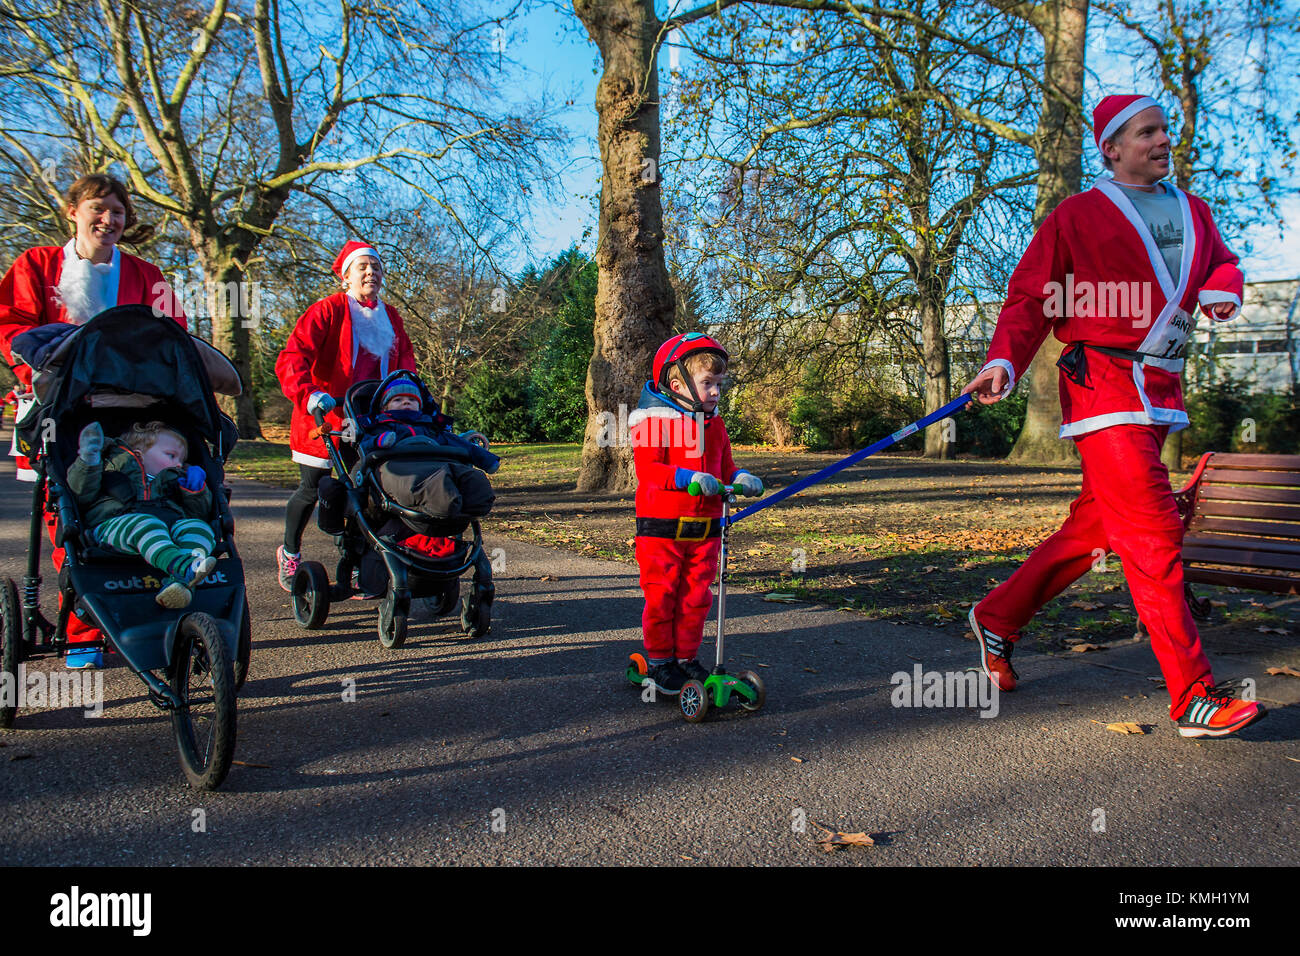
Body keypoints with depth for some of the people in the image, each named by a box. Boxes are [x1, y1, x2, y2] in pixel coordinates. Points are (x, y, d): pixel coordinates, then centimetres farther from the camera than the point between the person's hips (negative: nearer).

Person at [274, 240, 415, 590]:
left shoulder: (390, 317, 12)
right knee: (312, 490, 5)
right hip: (323, 417, -4)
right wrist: (309, 394, -33)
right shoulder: (327, 311, -7)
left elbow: (405, 366, 17)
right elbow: (291, 358, -17)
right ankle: (289, 553, 29)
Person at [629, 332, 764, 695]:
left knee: (696, 596, 11)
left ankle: (686, 657, 25)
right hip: (661, 526, -6)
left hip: (706, 527, 6)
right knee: (661, 596, 2)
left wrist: (740, 478, -4)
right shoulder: (652, 420, -9)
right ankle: (659, 661, 17)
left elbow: (724, 467, 18)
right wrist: (689, 478, -30)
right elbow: (647, 468, -18)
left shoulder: (714, 424, 13)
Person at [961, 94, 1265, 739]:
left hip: (1161, 392, 7)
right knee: (1154, 535, -12)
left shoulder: (1193, 213, 20)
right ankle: (1193, 698, -9)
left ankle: (997, 618, 28)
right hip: (1104, 385, -7)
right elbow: (1030, 298, -2)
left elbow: (1221, 262, 33)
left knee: (1093, 527, 11)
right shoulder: (1079, 215, 1)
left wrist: (1222, 288, 8)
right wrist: (1004, 362, -19)